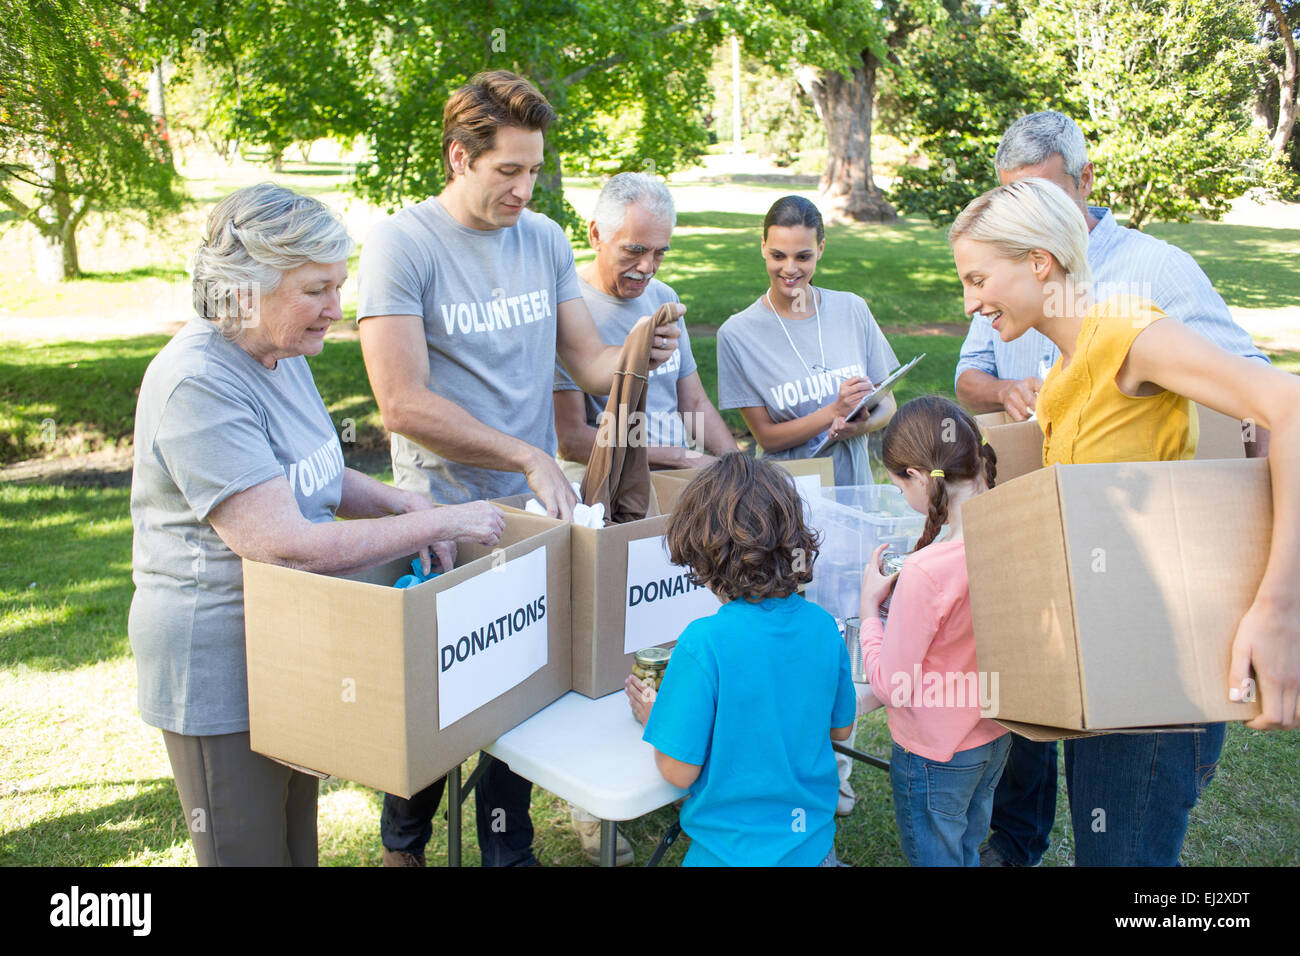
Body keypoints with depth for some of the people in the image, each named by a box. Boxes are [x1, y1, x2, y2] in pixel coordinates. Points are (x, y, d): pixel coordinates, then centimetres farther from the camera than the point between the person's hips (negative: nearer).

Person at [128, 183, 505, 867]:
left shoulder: (280, 354, 3)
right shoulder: (197, 386, -26)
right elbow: (285, 545, -32)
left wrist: (397, 502, -2)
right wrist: (438, 524, -26)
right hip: (218, 664, -9)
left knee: (297, 838, 23)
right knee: (249, 852, 9)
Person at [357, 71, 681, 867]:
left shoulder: (545, 239, 5)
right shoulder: (402, 245, -11)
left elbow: (589, 362, 6)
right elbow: (403, 403, -19)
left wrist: (638, 354, -17)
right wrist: (528, 458, -21)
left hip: (537, 505, 4)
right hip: (442, 513, -4)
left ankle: (509, 848, 32)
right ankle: (403, 844, 37)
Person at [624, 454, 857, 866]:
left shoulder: (704, 643, -25)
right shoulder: (822, 626, -9)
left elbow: (678, 771, -18)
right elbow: (840, 727, 6)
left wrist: (653, 716, 0)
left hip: (734, 851, -4)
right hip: (814, 844, 5)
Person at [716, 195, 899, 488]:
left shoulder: (853, 310, 6)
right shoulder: (738, 333, -4)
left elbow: (887, 403, 12)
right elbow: (766, 437, -4)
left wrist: (863, 424, -9)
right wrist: (835, 412, -16)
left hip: (855, 483, 3)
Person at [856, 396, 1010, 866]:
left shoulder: (926, 572, -34)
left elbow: (891, 684, -23)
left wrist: (869, 606, -12)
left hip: (935, 756, -6)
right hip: (996, 737, 7)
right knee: (968, 852, 28)